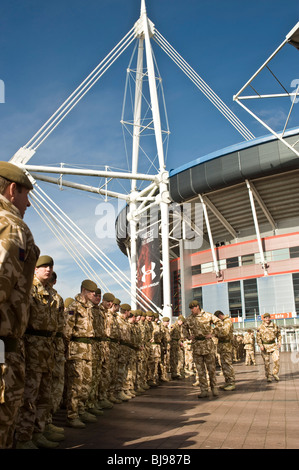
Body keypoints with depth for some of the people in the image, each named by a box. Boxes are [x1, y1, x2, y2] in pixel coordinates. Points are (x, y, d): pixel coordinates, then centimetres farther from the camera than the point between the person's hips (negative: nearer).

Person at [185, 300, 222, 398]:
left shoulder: (208, 315, -3)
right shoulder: (190, 318, 5)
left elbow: (219, 323, 7)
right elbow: (185, 327, 24)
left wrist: (212, 333, -2)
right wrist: (189, 336, 9)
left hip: (207, 343, -2)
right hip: (196, 345, 2)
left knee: (211, 367, 4)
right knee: (200, 369, 3)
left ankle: (214, 387, 19)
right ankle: (204, 390, 7)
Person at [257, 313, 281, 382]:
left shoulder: (275, 326, 6)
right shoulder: (260, 328, -1)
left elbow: (279, 334, 19)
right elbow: (258, 337, 0)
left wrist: (279, 342, 7)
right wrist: (260, 345, -11)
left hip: (274, 345, 2)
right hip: (265, 346, -2)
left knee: (276, 360, -10)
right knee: (266, 363, 3)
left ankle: (275, 373, 10)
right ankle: (268, 377, 14)